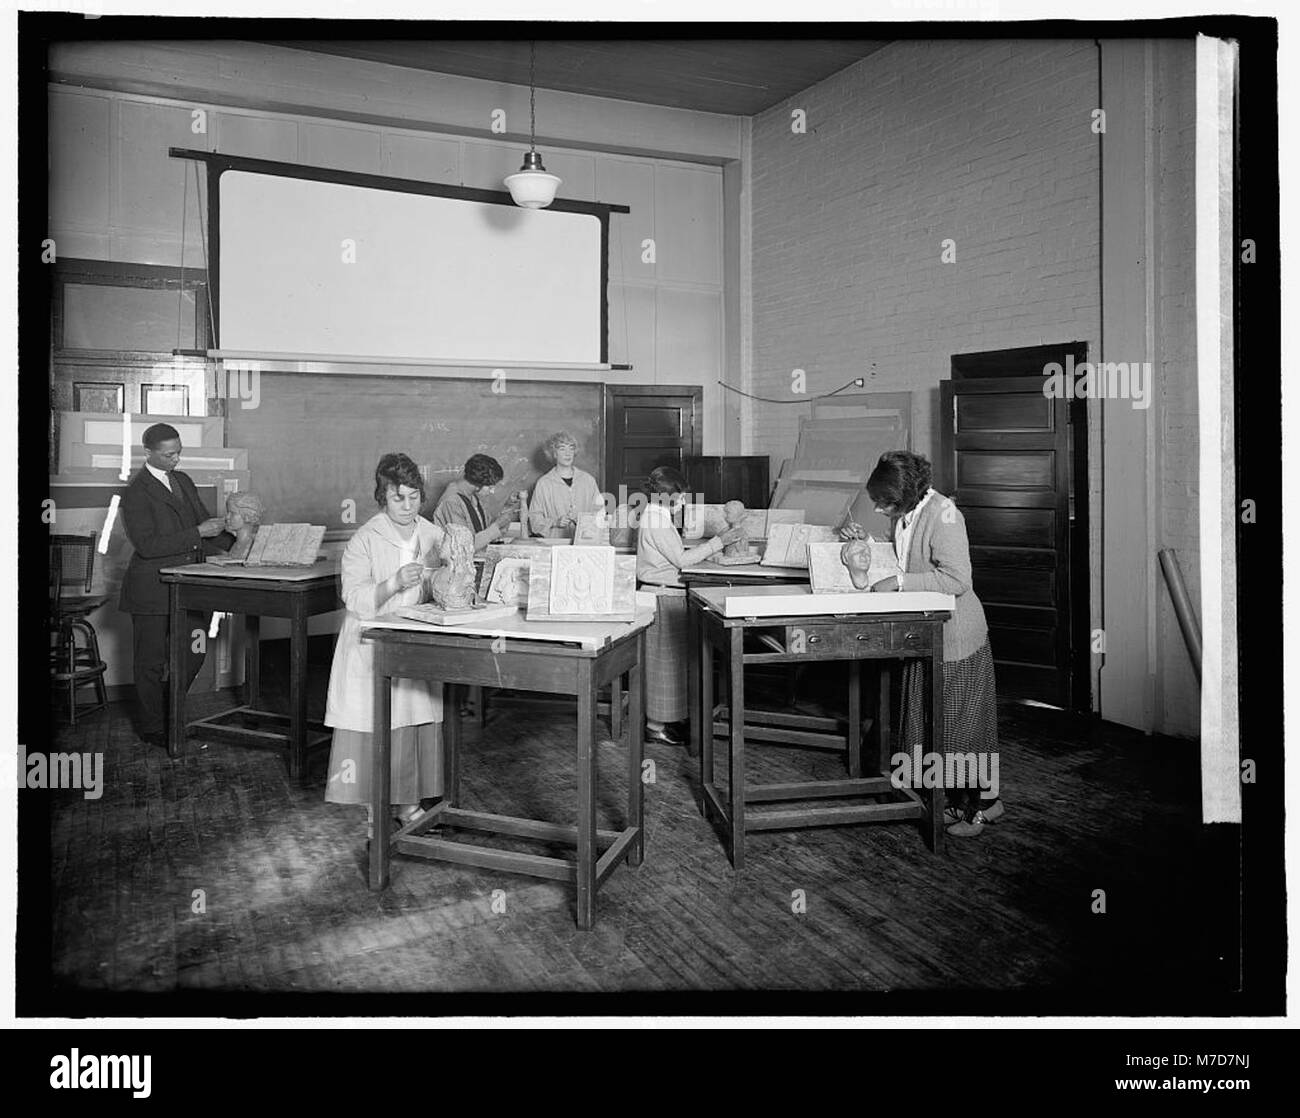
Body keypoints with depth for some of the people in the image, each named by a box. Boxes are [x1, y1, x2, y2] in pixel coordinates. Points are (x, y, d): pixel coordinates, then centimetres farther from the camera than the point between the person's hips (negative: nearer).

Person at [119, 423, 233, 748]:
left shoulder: (184, 481, 10)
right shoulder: (136, 493, -13)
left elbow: (203, 522, 16)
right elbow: (147, 545, -21)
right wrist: (197, 533, -25)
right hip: (153, 590, -7)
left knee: (195, 652, 13)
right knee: (151, 661, 6)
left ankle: (170, 712, 34)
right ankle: (151, 727, 22)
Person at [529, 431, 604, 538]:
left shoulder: (588, 479, 12)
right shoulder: (544, 483, 5)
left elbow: (599, 511, 13)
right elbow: (534, 518, 4)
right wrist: (555, 522, -11)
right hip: (555, 541, -2)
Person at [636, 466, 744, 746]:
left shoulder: (655, 516, 13)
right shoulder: (657, 521, -19)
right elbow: (681, 559, -22)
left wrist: (709, 546, 13)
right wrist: (719, 542, -21)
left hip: (667, 594, 10)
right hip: (663, 596, -10)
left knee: (669, 657, 15)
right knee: (664, 658, -3)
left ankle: (664, 718, 24)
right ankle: (656, 725, 5)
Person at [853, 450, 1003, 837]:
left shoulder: (943, 515, -22)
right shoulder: (903, 515, 3)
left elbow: (957, 579, -27)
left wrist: (899, 582, -27)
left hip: (956, 634, -9)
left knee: (963, 718, 2)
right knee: (934, 719, 14)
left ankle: (986, 800, 19)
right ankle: (959, 798, 27)